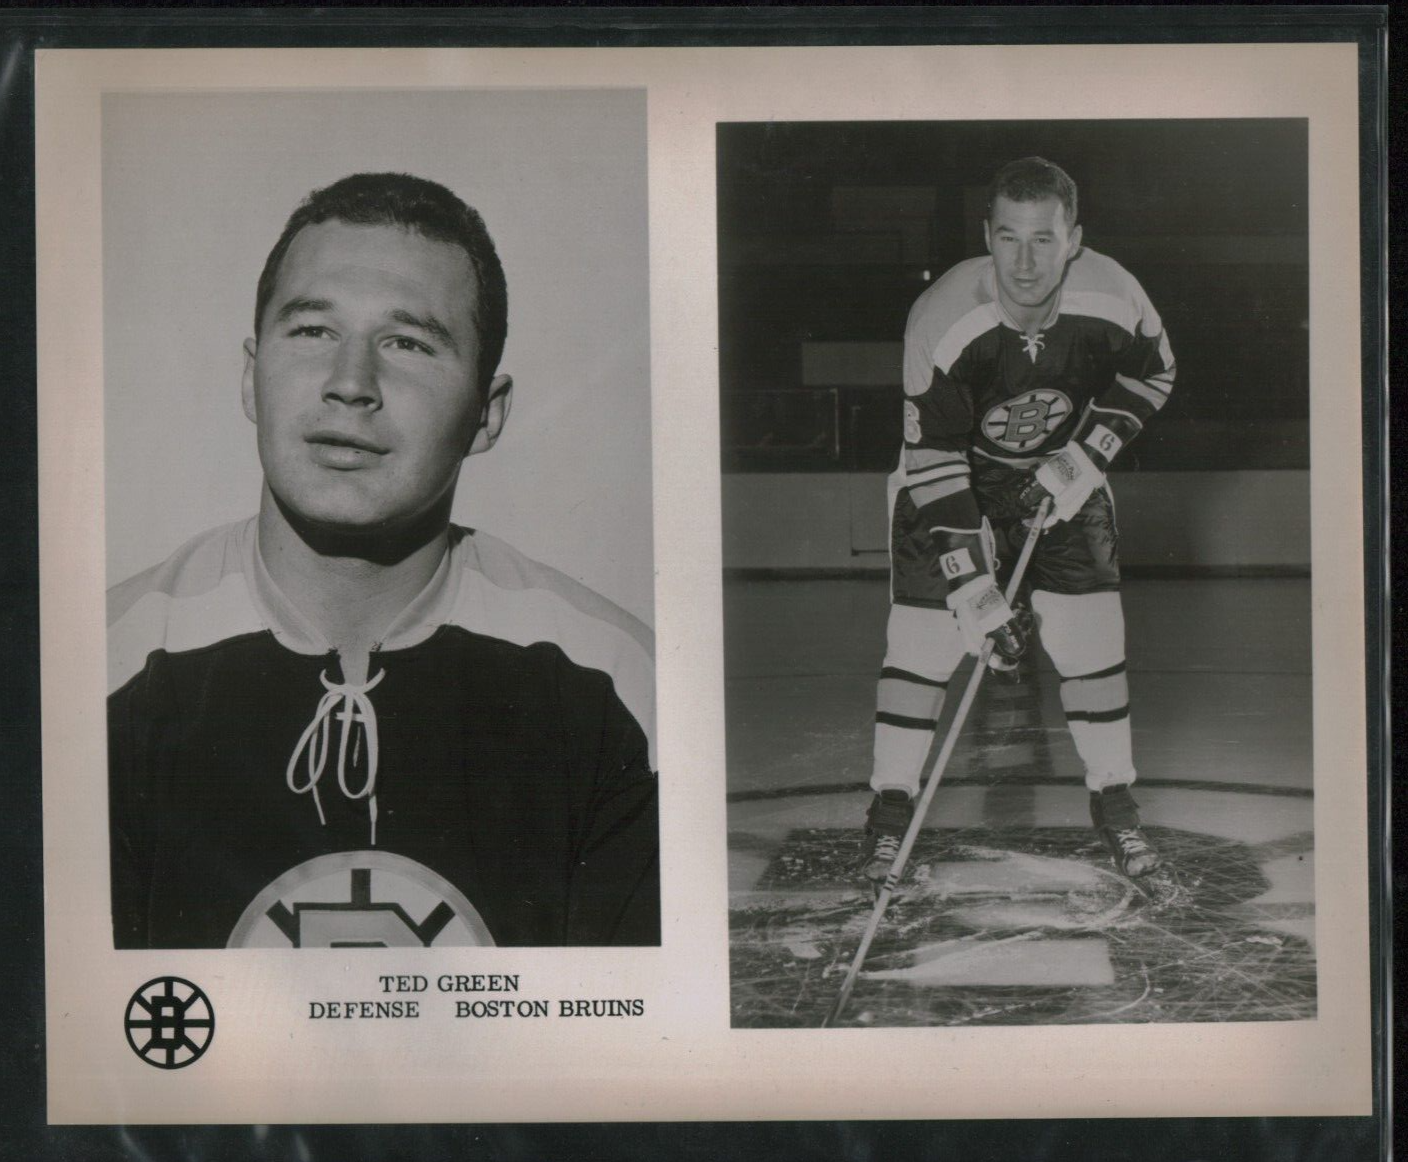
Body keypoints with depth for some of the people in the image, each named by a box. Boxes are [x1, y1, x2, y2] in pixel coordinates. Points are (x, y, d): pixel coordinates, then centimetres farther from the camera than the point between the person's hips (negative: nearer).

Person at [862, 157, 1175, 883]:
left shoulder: (1111, 299, -25)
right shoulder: (942, 322, -33)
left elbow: (1151, 375, -1)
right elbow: (933, 467, -29)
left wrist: (1084, 459, -12)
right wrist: (973, 591, -32)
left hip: (1060, 472, 2)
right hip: (952, 471, -2)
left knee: (1088, 628, -5)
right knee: (923, 628, -8)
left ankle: (1113, 798, 14)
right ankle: (891, 806, 8)